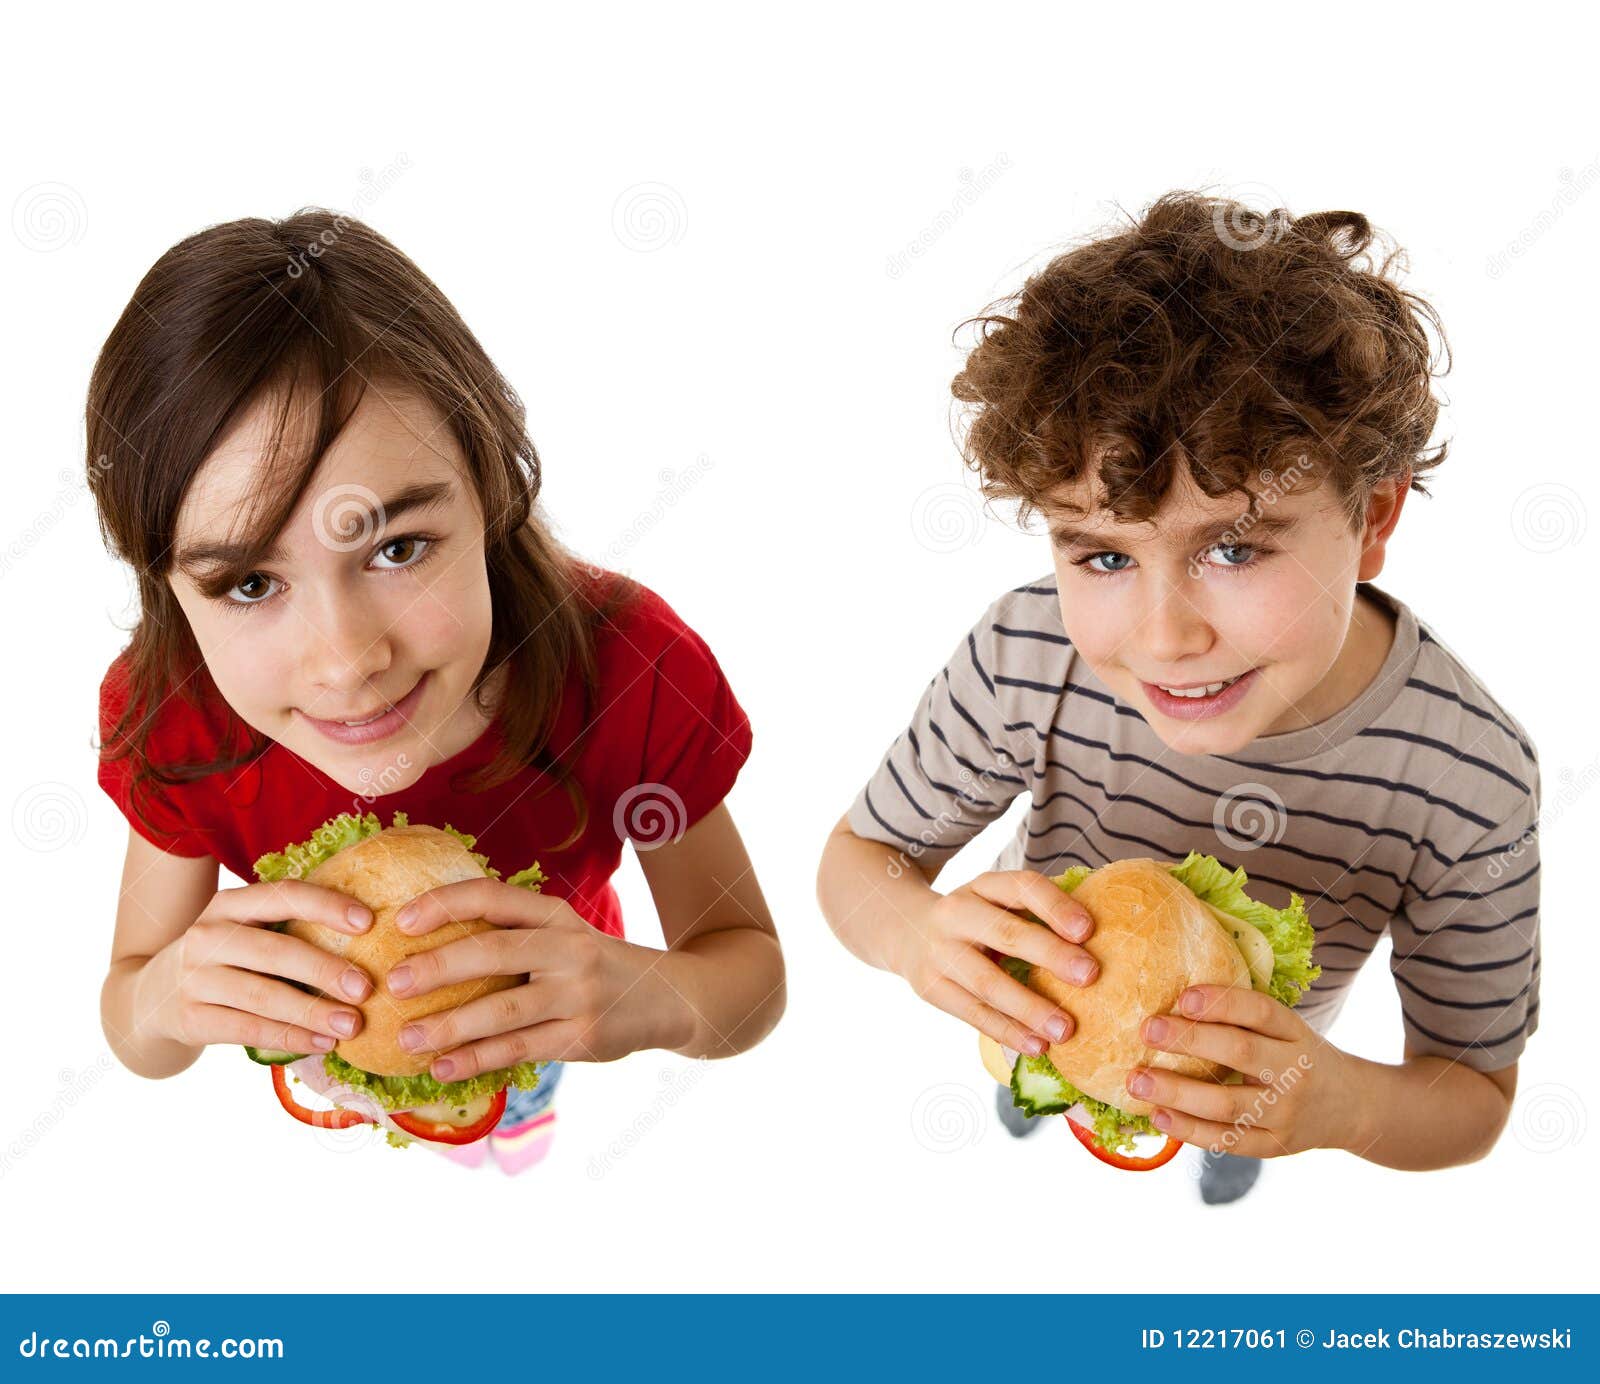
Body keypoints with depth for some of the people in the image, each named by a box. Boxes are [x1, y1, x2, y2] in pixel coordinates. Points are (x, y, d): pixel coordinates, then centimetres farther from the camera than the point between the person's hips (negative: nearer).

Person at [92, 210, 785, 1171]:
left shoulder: (630, 669, -37)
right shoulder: (171, 713, -30)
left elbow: (753, 968, -23)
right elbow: (135, 1042, -16)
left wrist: (652, 999, -46)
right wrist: (162, 1001, -40)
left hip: (547, 1042, -1)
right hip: (321, 1032, 1)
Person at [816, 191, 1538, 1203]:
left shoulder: (1472, 784, -37)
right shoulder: (1029, 654, -37)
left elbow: (1476, 1101, -22)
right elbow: (858, 858, -21)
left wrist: (1343, 1103, -46)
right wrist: (917, 929, -46)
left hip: (1251, 1082, 0)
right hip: (1029, 1026, 0)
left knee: (1224, 1181, 35)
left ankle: (1228, 1156, 70)